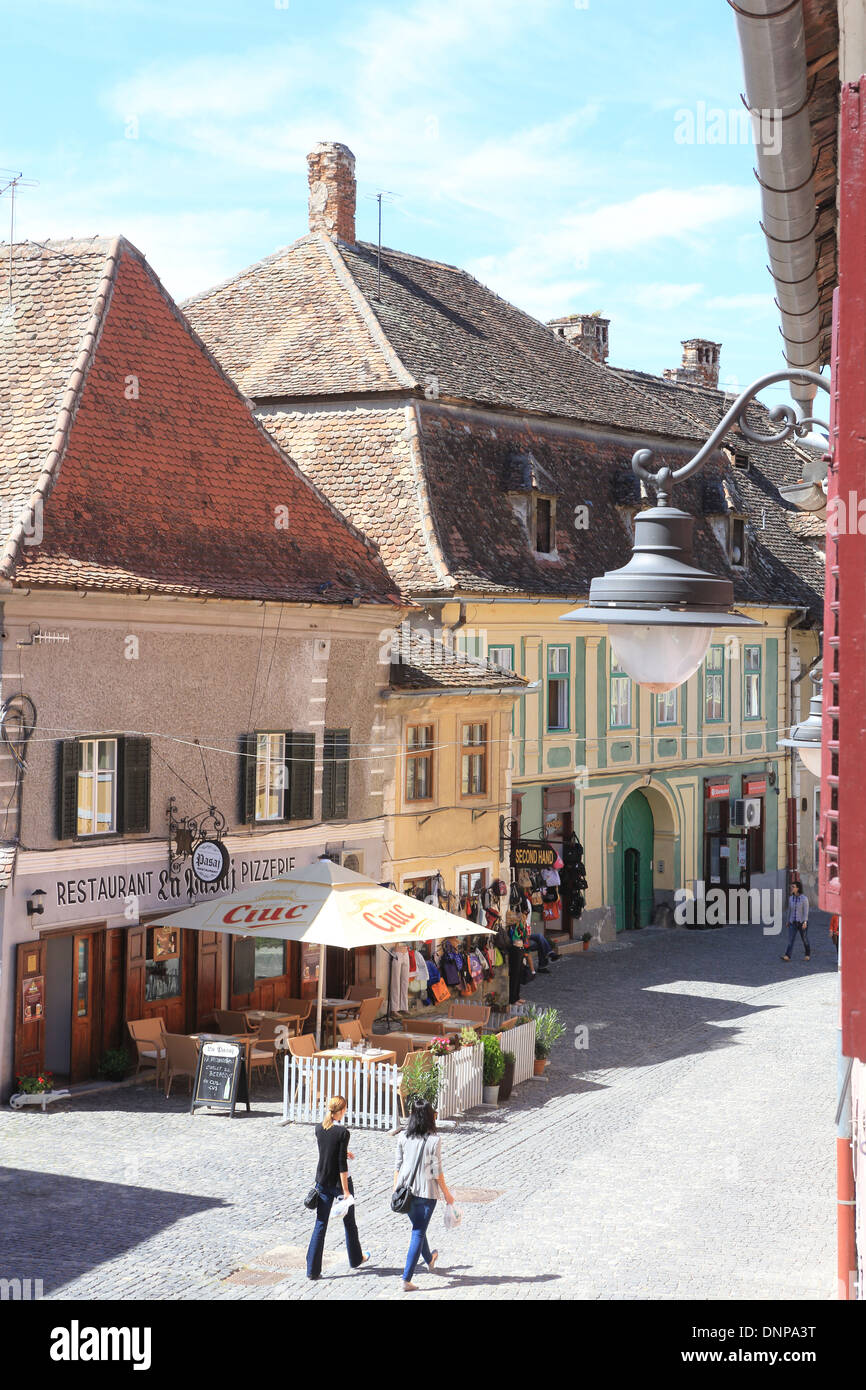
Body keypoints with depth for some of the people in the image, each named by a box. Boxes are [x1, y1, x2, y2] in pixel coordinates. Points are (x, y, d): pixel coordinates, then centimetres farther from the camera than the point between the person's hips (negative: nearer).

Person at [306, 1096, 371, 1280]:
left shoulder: (319, 1128, -1)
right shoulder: (342, 1132, -19)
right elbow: (342, 1164, -20)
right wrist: (346, 1191, -16)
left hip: (322, 1182, 4)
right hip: (339, 1182, -4)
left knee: (320, 1224, 6)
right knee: (349, 1222, 17)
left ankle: (312, 1269, 0)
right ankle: (356, 1259, 35)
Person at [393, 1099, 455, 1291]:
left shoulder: (403, 1137, -3)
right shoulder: (434, 1140, -15)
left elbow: (398, 1166, 3)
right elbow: (437, 1171, -11)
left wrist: (396, 1189, 15)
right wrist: (447, 1194, 0)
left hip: (406, 1189, 5)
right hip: (426, 1192, -5)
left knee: (418, 1227, 26)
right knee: (418, 1233, 3)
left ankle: (429, 1259, 51)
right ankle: (406, 1279, -2)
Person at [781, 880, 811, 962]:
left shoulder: (804, 898, -12)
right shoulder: (791, 898, 3)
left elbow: (806, 911, -16)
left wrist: (805, 922, -24)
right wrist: (788, 921, 16)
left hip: (802, 922, -4)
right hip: (793, 923, 4)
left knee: (805, 939, 11)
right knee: (790, 939, -10)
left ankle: (808, 955, 31)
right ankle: (787, 956, -19)